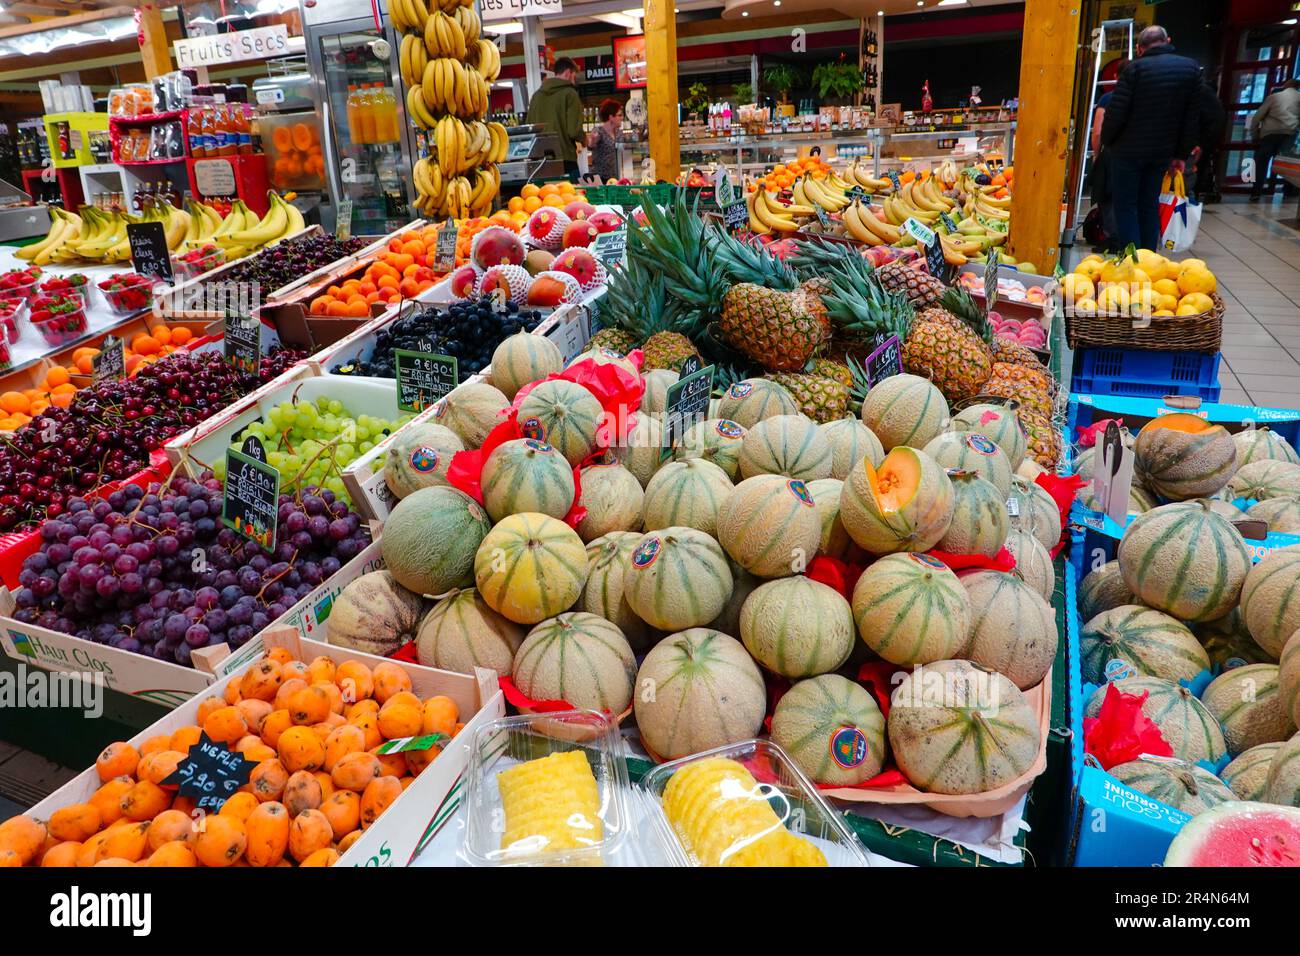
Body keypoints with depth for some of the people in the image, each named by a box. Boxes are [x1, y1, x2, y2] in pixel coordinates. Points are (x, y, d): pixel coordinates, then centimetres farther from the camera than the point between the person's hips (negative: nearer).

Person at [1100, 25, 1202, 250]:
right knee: (1149, 206, 13)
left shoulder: (1135, 68, -10)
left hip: (1129, 150, -4)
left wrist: (1106, 141, 5)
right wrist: (1181, 154, 11)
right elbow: (1192, 118, 6)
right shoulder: (1191, 68, 5)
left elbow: (1116, 112, -12)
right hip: (1162, 152, 4)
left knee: (1126, 206, 2)